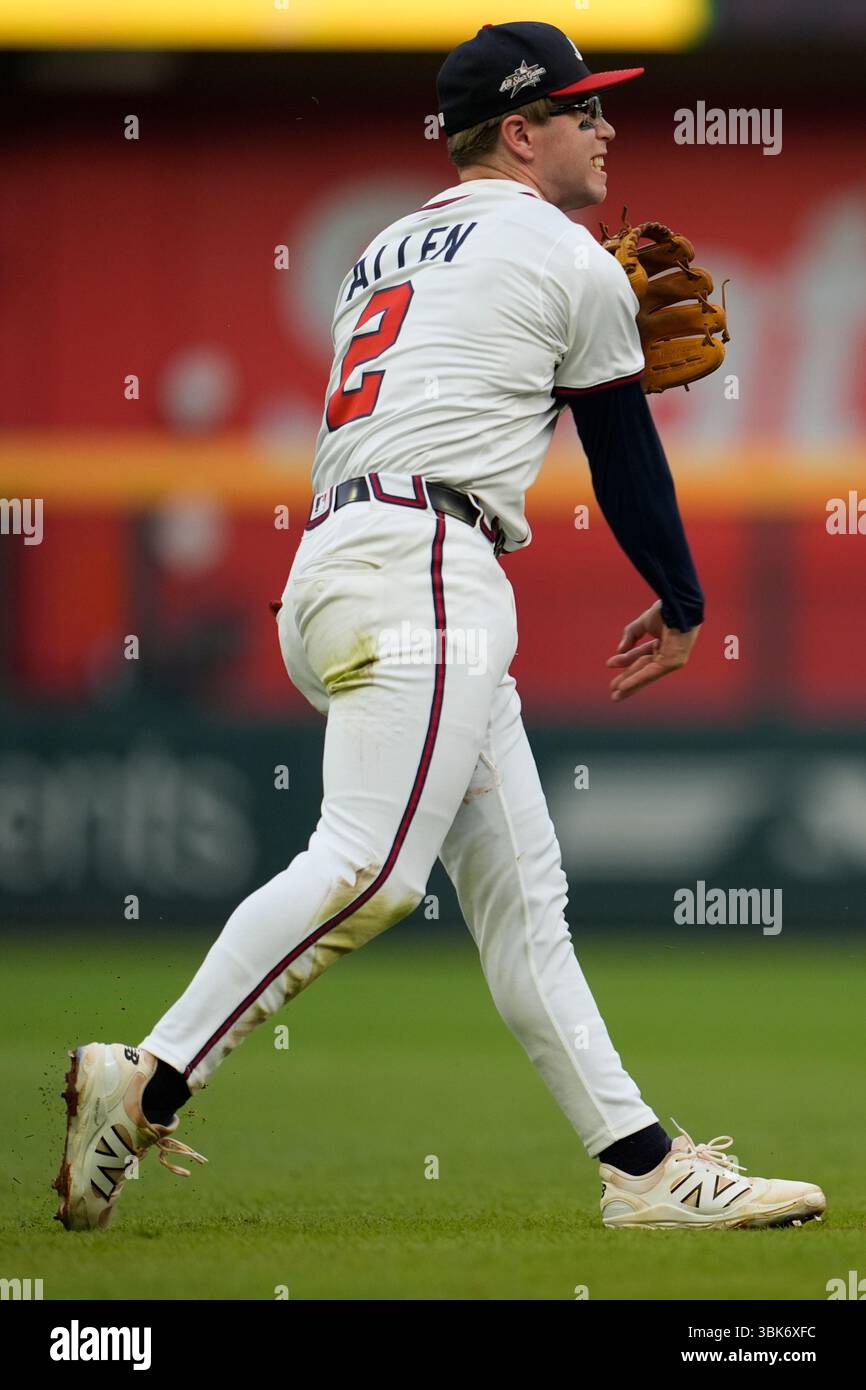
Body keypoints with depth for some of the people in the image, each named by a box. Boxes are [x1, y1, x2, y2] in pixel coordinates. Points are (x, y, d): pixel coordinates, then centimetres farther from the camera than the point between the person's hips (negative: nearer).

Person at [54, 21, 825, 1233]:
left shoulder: (385, 256, 27)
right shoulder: (568, 259, 5)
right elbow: (626, 457, 11)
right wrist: (681, 606, 24)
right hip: (421, 567, -9)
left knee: (521, 893, 5)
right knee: (371, 866, -21)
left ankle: (646, 1169, 3)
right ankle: (147, 1084, -30)